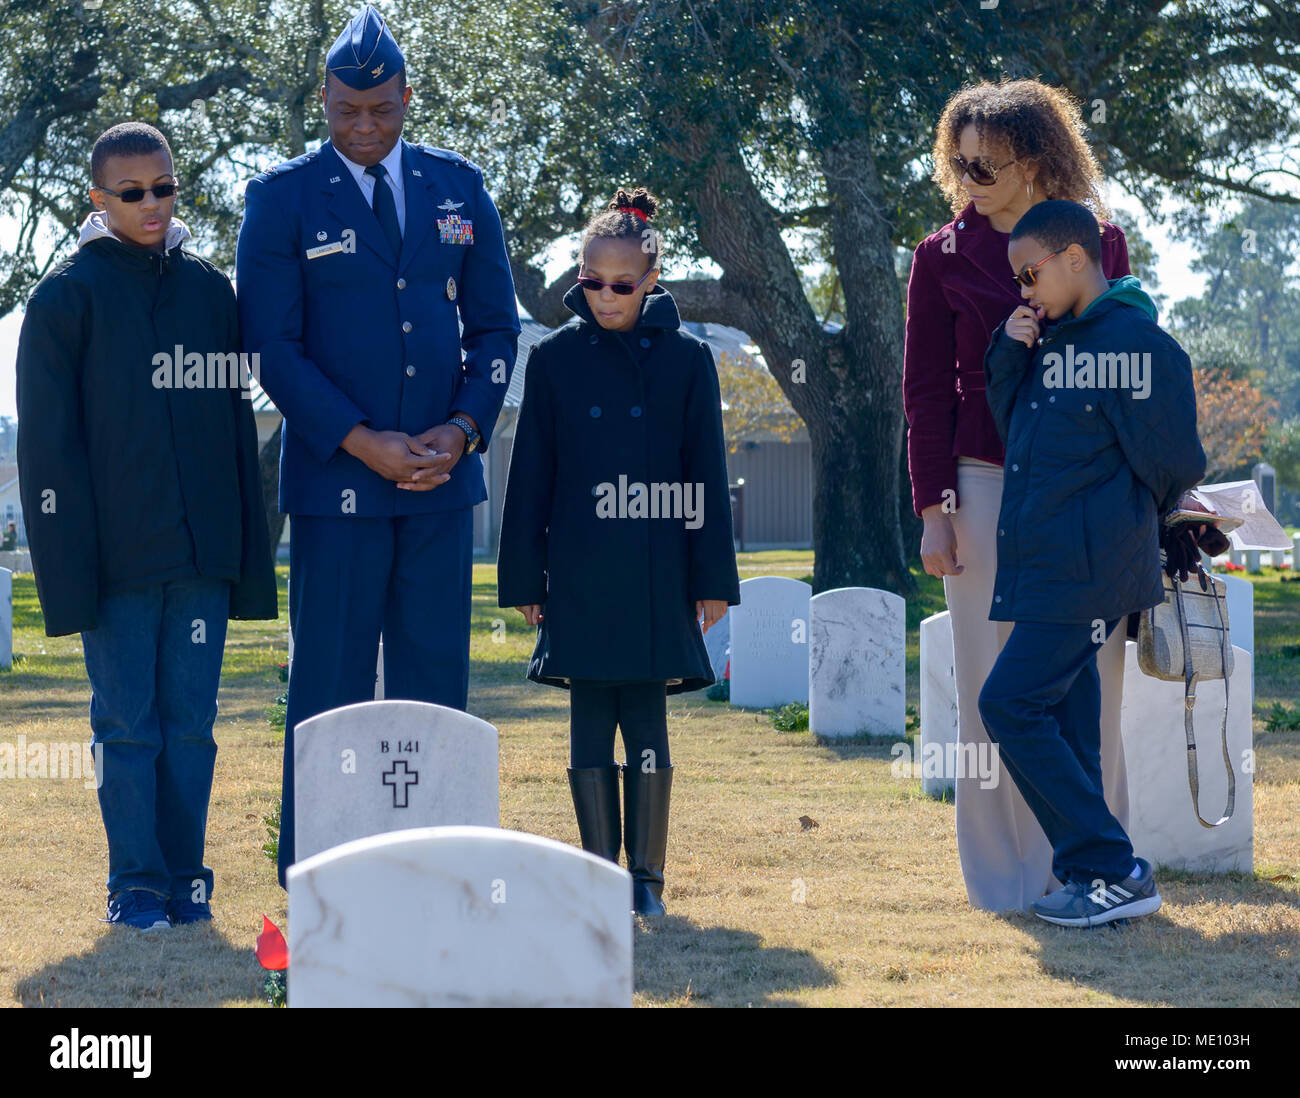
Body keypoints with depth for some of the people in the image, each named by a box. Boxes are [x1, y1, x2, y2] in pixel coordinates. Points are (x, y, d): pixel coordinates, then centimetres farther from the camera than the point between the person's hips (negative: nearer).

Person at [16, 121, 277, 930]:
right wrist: (71, 557, -10)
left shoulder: (211, 291, 11)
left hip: (201, 551, 3)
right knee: (127, 720, 1)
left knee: (191, 719, 6)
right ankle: (137, 885, 9)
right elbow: (49, 439, -3)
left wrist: (245, 548, 9)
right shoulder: (69, 294, 0)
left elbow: (237, 423, 14)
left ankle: (187, 878, 14)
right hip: (117, 553, -3)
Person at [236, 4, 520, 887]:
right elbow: (274, 346, -6)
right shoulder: (281, 199, -2)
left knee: (435, 677, 5)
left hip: (442, 474, 3)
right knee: (332, 680, -2)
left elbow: (495, 324, 11)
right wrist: (363, 443, -14)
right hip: (336, 477, -3)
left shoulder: (459, 187, 9)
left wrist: (463, 430, -5)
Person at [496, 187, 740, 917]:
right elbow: (532, 474, 7)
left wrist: (713, 578, 1)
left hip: (655, 575, -1)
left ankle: (647, 876, 8)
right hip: (579, 576, 1)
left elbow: (706, 475, 3)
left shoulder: (685, 357, 2)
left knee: (647, 721, 0)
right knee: (590, 723, 3)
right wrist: (524, 578, 5)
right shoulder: (556, 358, 5)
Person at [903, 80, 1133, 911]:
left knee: (1092, 685, 3)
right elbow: (928, 391, 3)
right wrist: (934, 510, -4)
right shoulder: (944, 259, 3)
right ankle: (1009, 875, 8)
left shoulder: (1099, 244, 7)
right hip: (989, 490, -1)